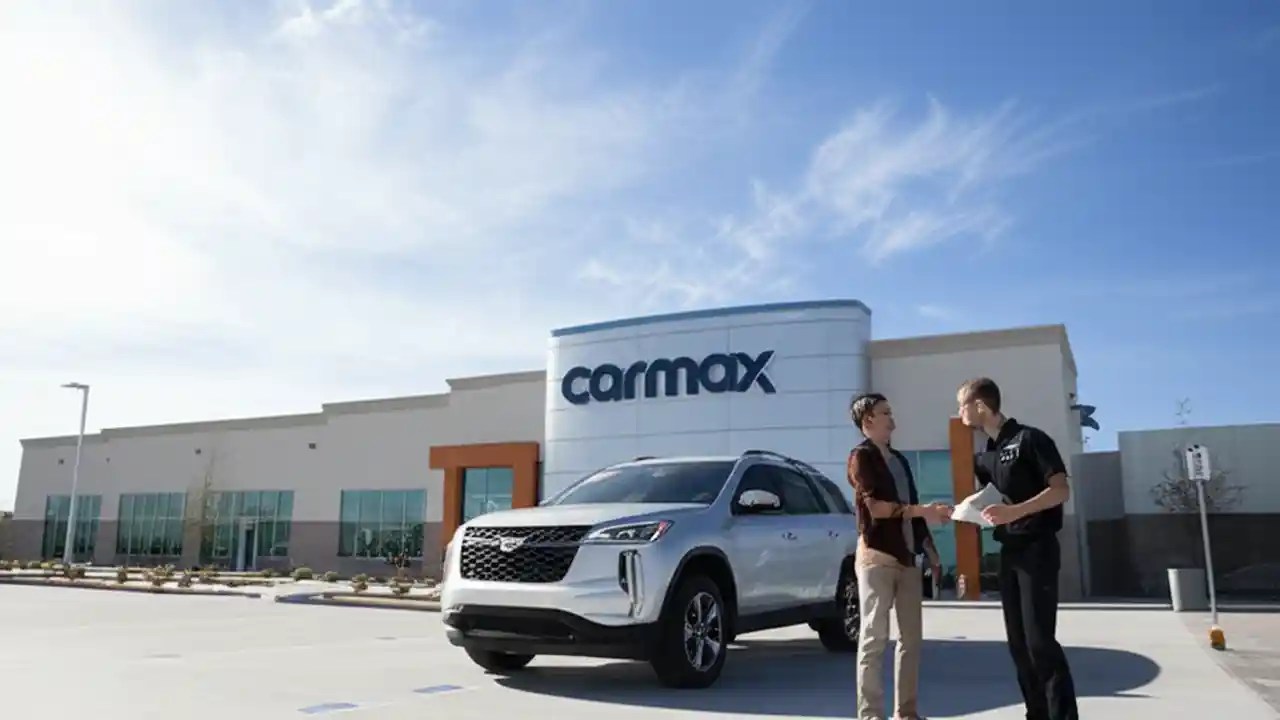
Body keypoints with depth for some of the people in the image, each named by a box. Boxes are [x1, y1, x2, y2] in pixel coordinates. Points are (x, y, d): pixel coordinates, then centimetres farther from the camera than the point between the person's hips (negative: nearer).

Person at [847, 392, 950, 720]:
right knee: (875, 637, -7)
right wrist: (922, 510, -18)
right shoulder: (861, 457, -3)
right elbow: (875, 506, -15)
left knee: (911, 637, 7)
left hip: (907, 557, 8)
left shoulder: (899, 459, 20)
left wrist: (932, 554, 19)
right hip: (876, 557, -8)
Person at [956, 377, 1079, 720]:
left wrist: (1015, 511, -26)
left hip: (1037, 548, -8)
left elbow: (1061, 490, -14)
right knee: (1018, 642, 9)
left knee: (1040, 641, -10)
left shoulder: (1029, 439, -9)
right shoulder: (984, 456, 14)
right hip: (1008, 551, 8)